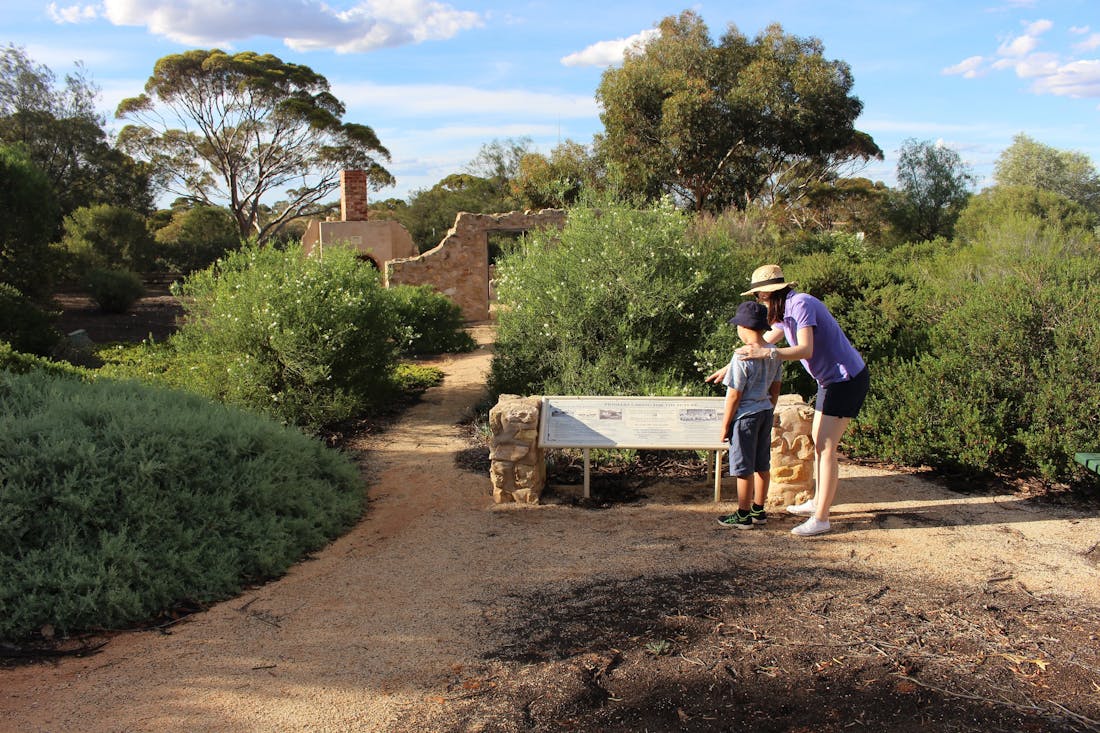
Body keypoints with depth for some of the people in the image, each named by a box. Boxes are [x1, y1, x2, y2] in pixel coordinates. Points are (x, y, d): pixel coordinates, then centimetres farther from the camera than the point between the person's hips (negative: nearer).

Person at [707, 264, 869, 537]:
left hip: (848, 379, -10)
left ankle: (821, 519, -4)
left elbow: (806, 349, -33)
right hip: (830, 380, 10)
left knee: (826, 447, -9)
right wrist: (729, 367, 23)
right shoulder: (786, 311, 9)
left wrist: (766, 353, -41)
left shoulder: (801, 304, -21)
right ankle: (817, 501, 30)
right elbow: (764, 342, 20)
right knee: (818, 440, 17)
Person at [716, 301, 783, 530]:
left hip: (745, 416, -8)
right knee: (762, 464, 16)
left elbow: (734, 395, -18)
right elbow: (775, 389, 11)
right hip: (765, 412, 8)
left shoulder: (742, 357, -21)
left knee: (744, 468, 3)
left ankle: (743, 515, 12)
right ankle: (758, 510, 27)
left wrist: (725, 425, -9)